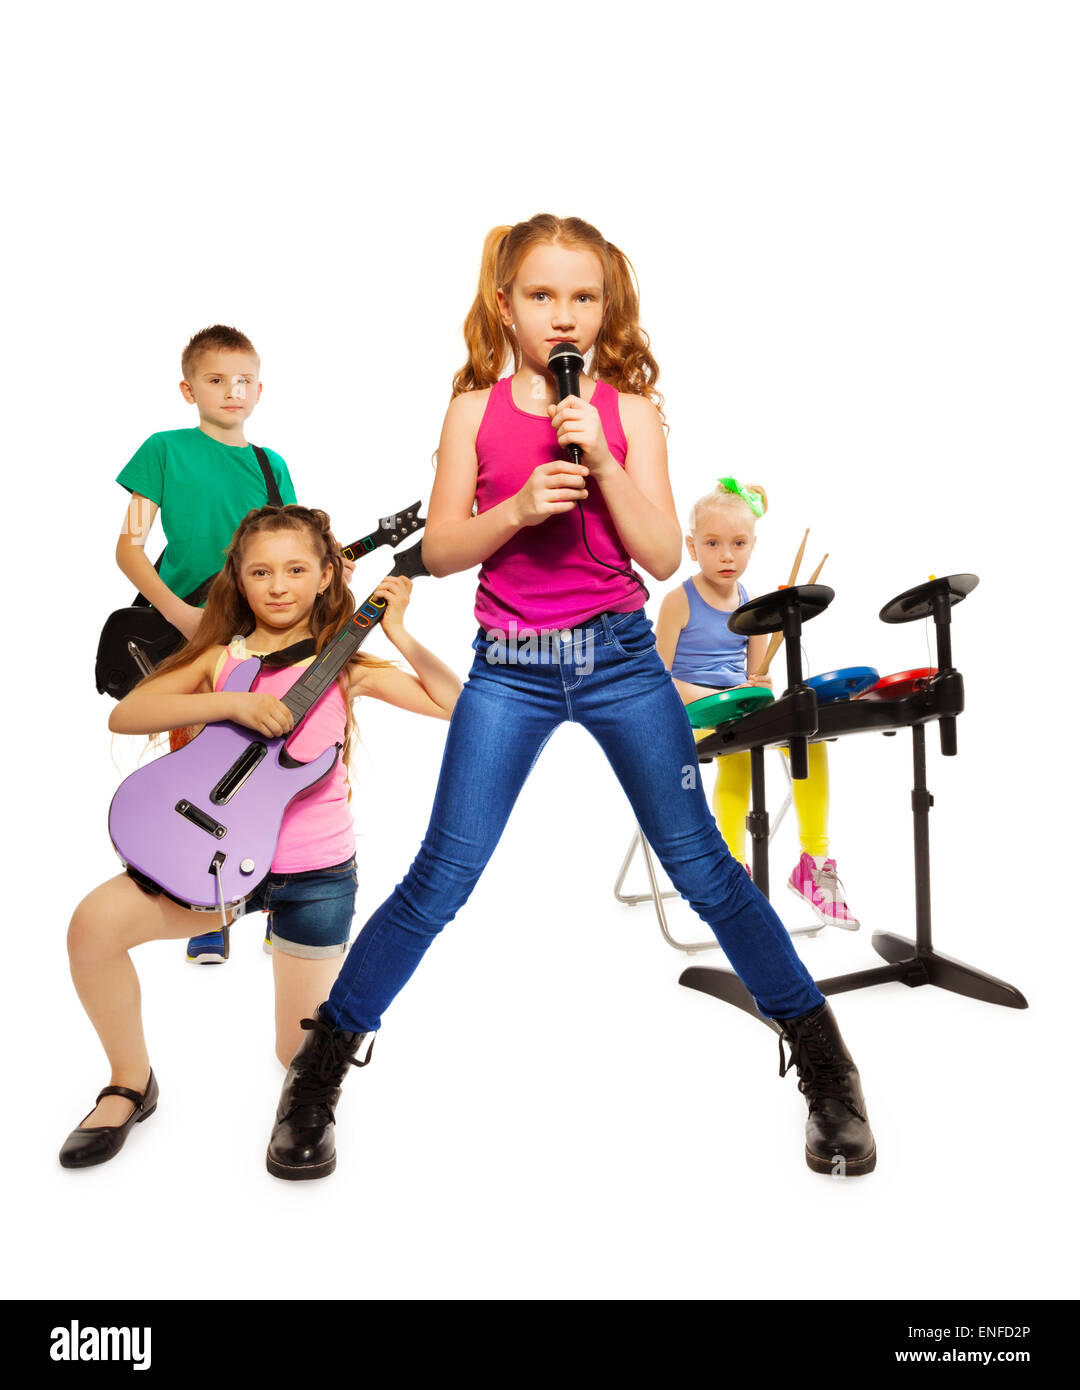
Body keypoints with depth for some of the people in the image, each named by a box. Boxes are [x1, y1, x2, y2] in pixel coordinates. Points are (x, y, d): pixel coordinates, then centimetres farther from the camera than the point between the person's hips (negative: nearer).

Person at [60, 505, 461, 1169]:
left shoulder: (344, 666, -3)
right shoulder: (222, 658, 1)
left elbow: (457, 703, -8)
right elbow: (125, 714, -11)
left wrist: (399, 634, -17)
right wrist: (230, 703, -21)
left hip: (316, 874, -1)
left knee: (303, 1053, 5)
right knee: (96, 922, -24)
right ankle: (131, 1085, 0)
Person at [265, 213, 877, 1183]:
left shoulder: (629, 411, 3)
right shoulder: (477, 410, 4)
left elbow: (663, 555, -4)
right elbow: (439, 549, 0)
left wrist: (602, 459, -15)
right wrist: (518, 507, -16)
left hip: (619, 656, 1)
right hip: (508, 667, 0)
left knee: (702, 865, 3)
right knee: (440, 881, -2)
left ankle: (825, 1065, 18)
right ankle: (319, 1072, 16)